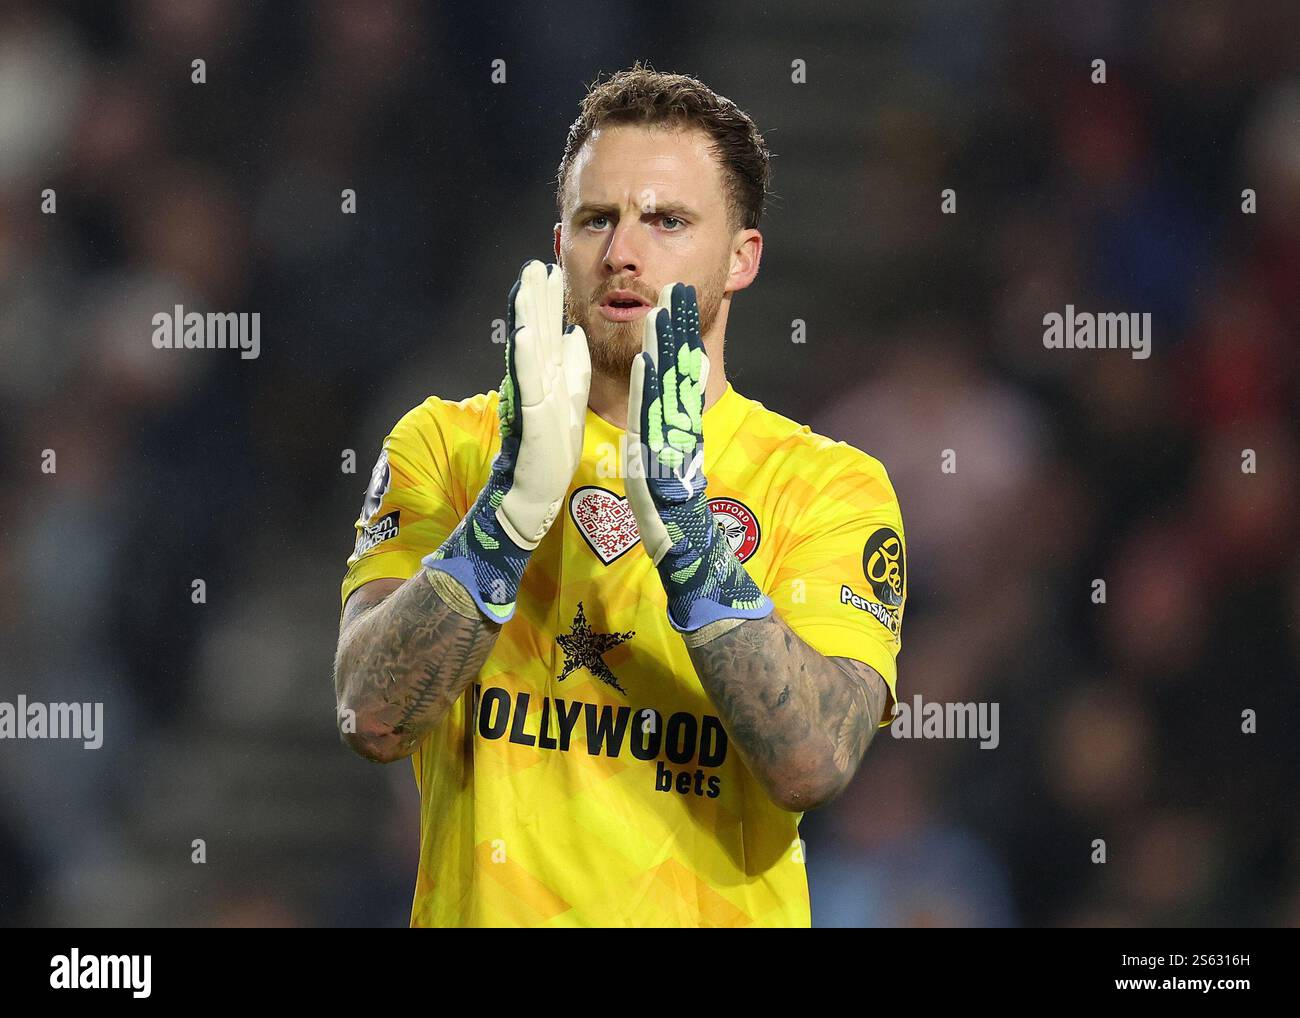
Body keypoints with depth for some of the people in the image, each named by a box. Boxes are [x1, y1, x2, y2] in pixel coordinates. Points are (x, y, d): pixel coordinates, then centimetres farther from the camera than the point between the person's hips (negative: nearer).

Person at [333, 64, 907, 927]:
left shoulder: (832, 488, 4)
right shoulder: (444, 446, 7)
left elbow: (813, 765, -11)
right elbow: (374, 719, -7)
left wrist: (680, 522, -17)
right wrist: (516, 501, -17)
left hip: (717, 909, 0)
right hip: (481, 909, 1)